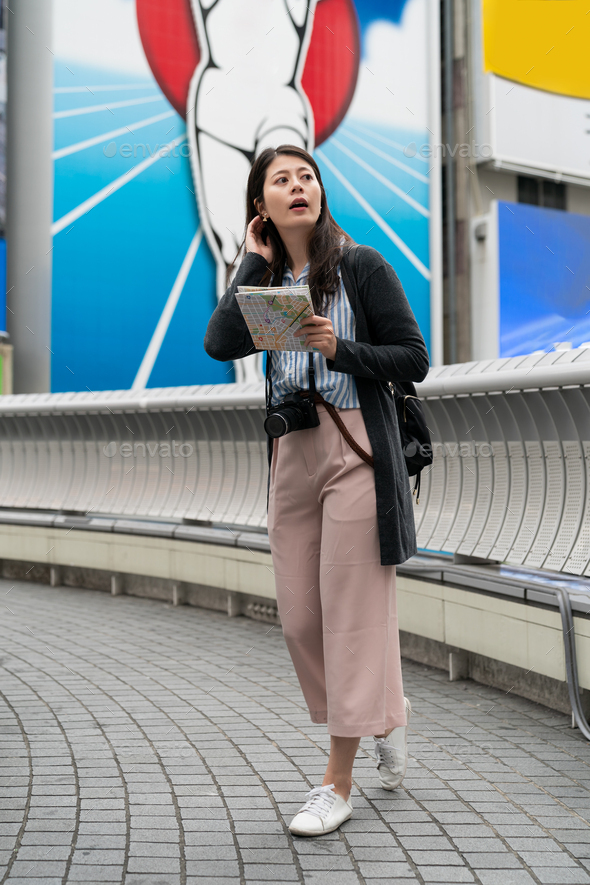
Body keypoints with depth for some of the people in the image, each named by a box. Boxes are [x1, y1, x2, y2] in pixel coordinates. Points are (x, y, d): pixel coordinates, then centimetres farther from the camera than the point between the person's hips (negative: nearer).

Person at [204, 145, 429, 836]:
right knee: (300, 617, 7)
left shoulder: (363, 266, -1)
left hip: (358, 449, -5)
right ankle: (386, 716, 31)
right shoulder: (265, 282, 11)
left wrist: (342, 349, -16)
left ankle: (337, 782, 7)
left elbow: (414, 358, -3)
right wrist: (255, 262, -2)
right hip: (292, 453, 5)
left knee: (351, 611, -3)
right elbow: (220, 344, -8)